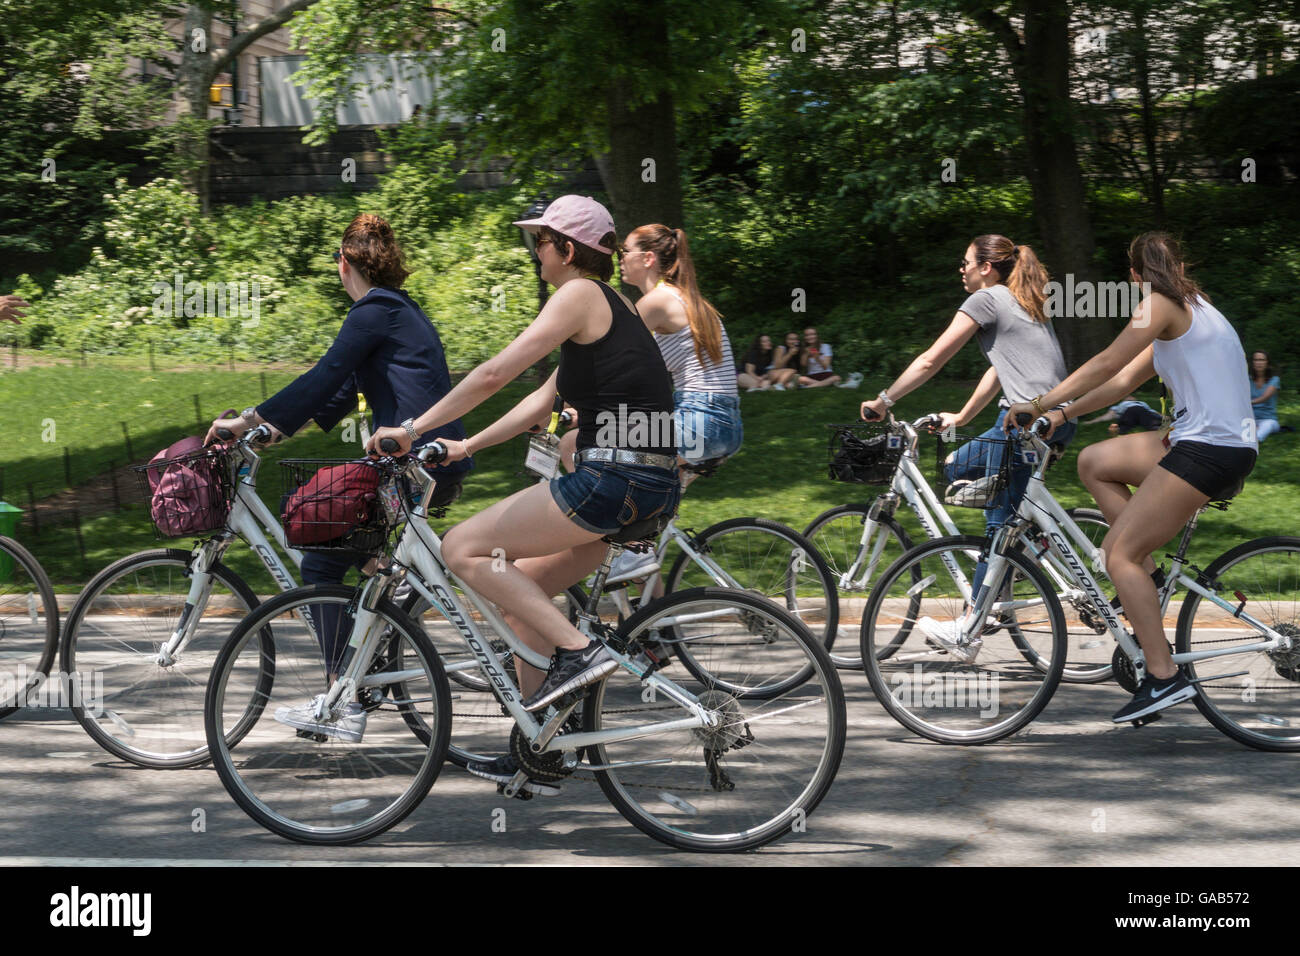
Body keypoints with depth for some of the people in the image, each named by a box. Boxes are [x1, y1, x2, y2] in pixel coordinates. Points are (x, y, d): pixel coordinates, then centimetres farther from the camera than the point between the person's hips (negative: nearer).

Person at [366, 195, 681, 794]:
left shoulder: (580, 296, -7)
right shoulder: (608, 306, 23)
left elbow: (495, 373, -12)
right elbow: (544, 400, 28)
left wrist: (413, 428, -5)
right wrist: (466, 447, 27)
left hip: (613, 480, -10)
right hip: (648, 484, 10)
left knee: (463, 548, -4)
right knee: (520, 588, 20)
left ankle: (577, 649, -11)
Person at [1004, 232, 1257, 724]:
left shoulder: (1160, 305, -5)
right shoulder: (1193, 310, 23)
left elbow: (1105, 365, -10)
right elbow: (1125, 380, 23)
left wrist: (1038, 404, -4)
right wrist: (1062, 413, 21)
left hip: (1207, 450, -10)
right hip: (1232, 447, 10)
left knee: (1120, 555, -10)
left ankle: (1164, 677, -16)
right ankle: (1144, 587, 17)